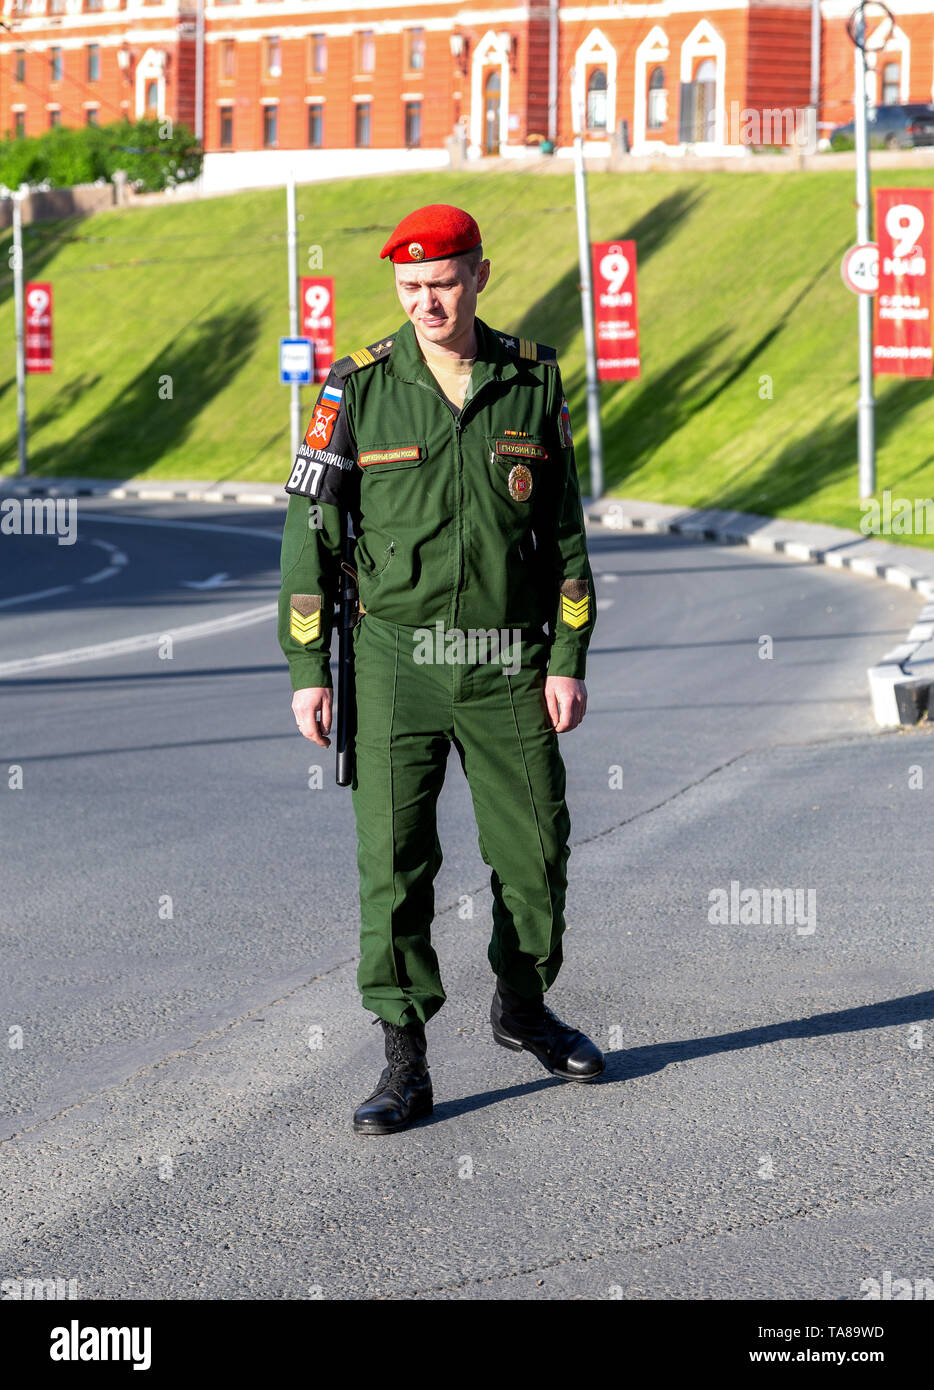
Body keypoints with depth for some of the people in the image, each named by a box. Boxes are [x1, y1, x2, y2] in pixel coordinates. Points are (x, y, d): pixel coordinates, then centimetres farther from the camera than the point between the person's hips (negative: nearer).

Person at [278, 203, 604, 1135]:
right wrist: (307, 671, -5)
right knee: (394, 861, -4)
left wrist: (568, 660, 1)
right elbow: (309, 533, -1)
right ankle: (405, 1066, 3)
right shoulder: (359, 389, -3)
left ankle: (523, 1008, 34)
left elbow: (565, 531, 6)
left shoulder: (533, 382, 2)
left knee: (535, 852, 8)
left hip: (508, 663, 2)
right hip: (395, 660, -2)